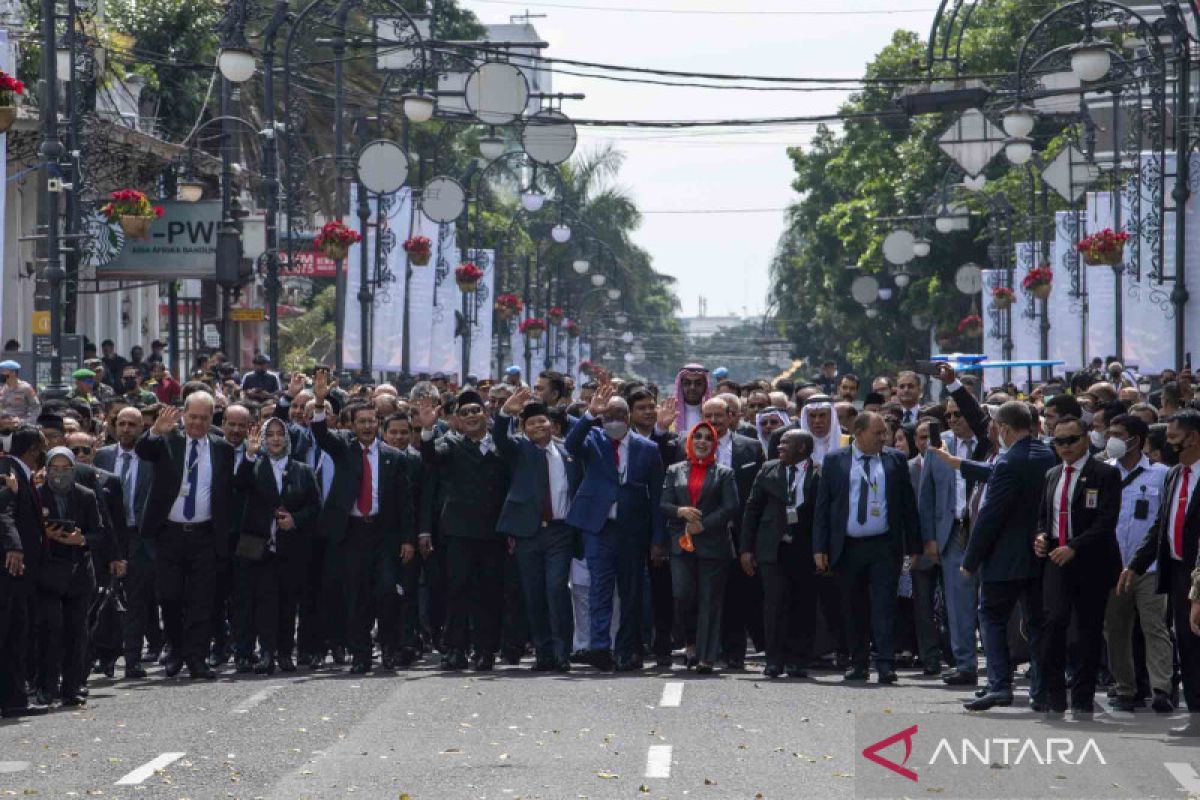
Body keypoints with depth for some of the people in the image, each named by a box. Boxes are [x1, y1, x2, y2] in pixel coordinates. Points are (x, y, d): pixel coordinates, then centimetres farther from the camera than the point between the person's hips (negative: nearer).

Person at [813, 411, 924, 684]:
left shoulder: (895, 460, 7)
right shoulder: (835, 461, 5)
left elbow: (908, 504, 8)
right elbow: (823, 506, 5)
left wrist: (914, 545, 3)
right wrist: (820, 548, -2)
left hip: (885, 546, -1)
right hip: (848, 547, 1)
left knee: (884, 605, -8)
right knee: (854, 609, 8)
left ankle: (885, 664, -11)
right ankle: (858, 663, 18)